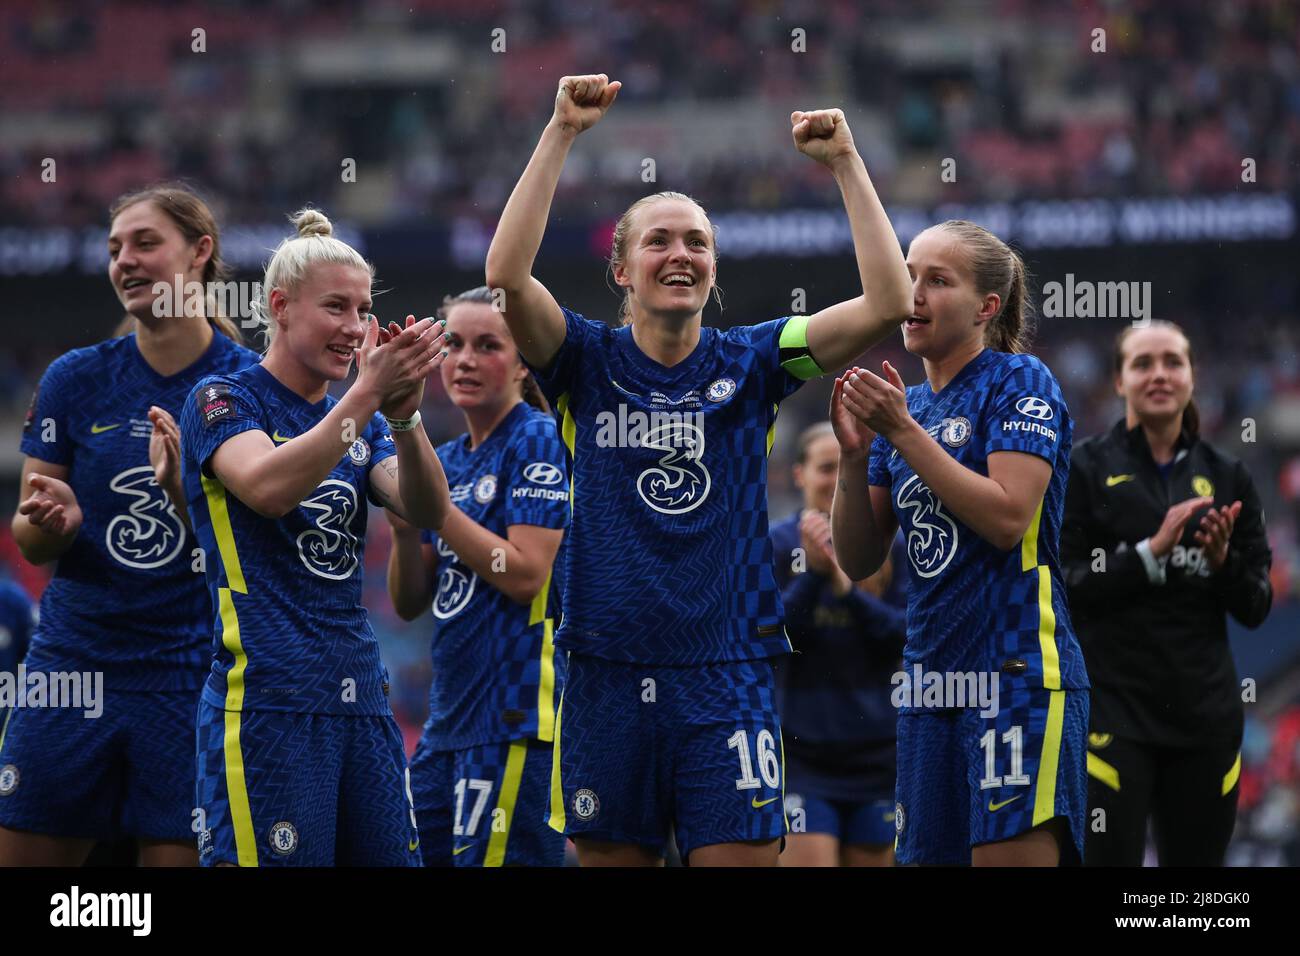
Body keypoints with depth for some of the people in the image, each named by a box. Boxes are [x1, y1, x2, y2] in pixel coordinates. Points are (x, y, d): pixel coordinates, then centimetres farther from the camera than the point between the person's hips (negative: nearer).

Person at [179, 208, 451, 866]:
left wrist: (404, 414, -18)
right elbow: (268, 486, -21)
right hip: (267, 700, -7)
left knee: (390, 857, 3)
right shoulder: (223, 400, 0)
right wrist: (368, 392, -27)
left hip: (361, 699, 7)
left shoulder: (360, 420, 18)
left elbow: (427, 511, 0)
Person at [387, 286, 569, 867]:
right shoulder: (447, 459, 17)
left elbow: (526, 574, -16)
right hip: (450, 714, 8)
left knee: (490, 858, -11)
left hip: (515, 715, -8)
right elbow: (410, 603, 13)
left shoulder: (539, 440, -6)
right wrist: (405, 529, -5)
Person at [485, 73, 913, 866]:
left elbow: (888, 304, -5)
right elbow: (508, 274, -14)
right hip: (608, 677, 0)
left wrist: (845, 161, -7)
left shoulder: (749, 363, 5)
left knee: (741, 855, -5)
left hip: (727, 678, 0)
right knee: (612, 857, 5)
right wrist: (562, 133, -15)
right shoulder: (589, 363, 3)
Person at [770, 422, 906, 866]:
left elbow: (908, 635, -6)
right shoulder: (774, 546, -1)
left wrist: (846, 588, -19)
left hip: (878, 758, 2)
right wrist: (813, 573, -23)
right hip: (800, 758, -2)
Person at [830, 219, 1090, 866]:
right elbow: (859, 560, 12)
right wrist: (854, 454, -3)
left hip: (1017, 672, -7)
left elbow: (1008, 516, -17)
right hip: (931, 683, 7)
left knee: (1010, 855, -14)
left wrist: (903, 431, -16)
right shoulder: (906, 405, 16)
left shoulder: (1021, 382, -3)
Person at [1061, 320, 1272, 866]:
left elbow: (1256, 607, 8)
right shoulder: (1087, 469, 0)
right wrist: (1151, 550, -18)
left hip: (1205, 712, 4)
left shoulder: (1226, 477, 10)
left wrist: (1223, 559, -11)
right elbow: (1064, 589, -7)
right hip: (1115, 708, -4)